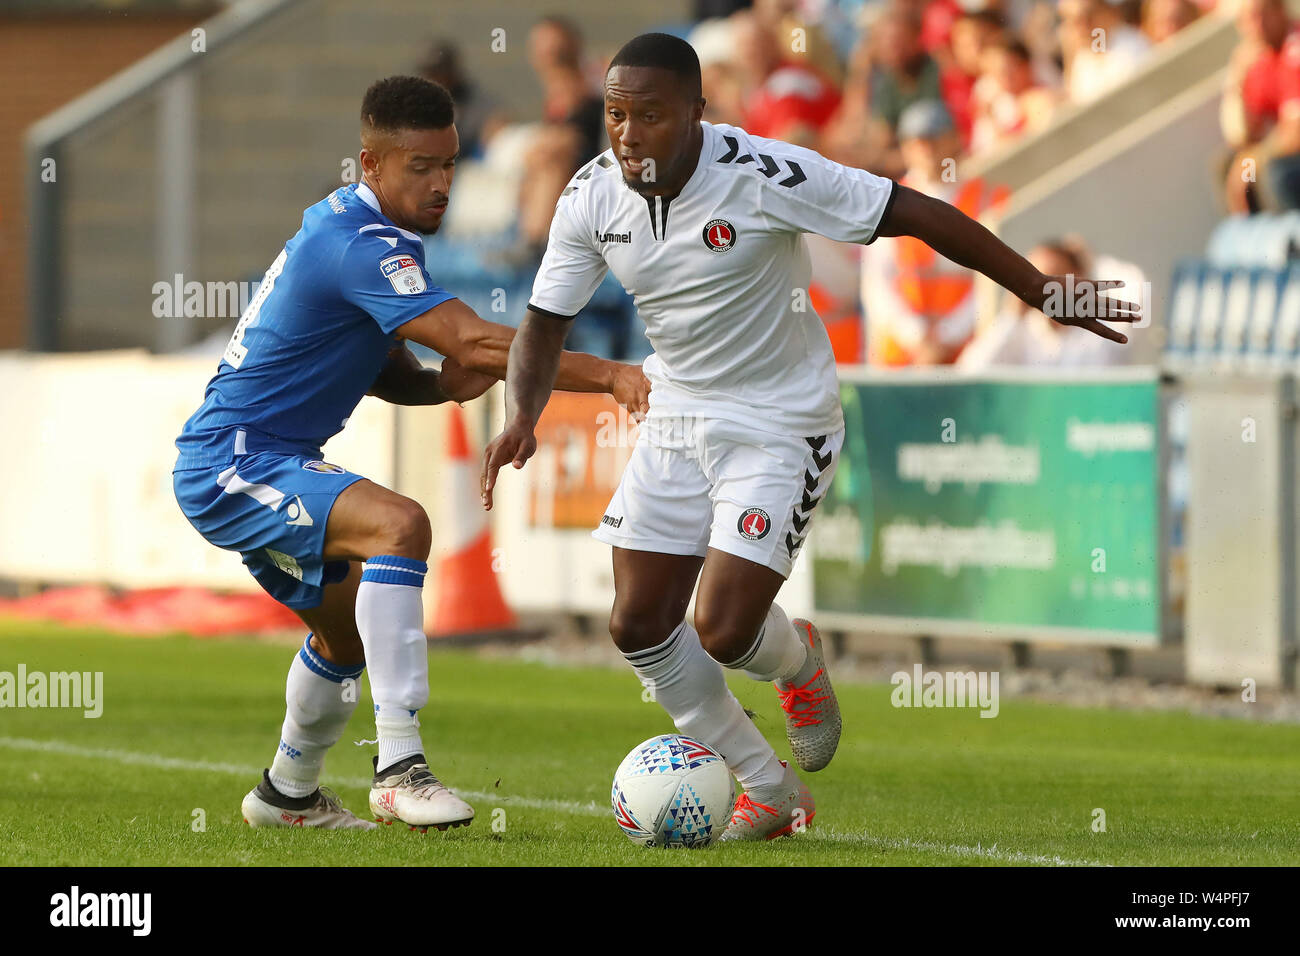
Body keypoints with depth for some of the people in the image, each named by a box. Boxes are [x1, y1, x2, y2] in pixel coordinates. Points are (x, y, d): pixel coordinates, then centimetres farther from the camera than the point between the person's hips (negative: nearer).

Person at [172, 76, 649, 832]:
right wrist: (611, 375, -37)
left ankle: (288, 794, 49)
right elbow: (476, 341, -33)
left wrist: (442, 385, -4)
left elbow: (379, 367, 18)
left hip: (248, 465, 11)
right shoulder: (359, 246, -23)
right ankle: (399, 768, -36)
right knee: (398, 525, -32)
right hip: (230, 465, -11)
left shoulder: (347, 228, 10)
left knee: (348, 624, 27)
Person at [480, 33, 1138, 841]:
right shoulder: (592, 197, -8)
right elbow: (545, 323, 2)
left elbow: (918, 214, -20)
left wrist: (1040, 291, -17)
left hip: (781, 427, -6)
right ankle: (773, 794, 19)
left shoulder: (765, 176, -25)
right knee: (638, 625, 1)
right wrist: (522, 418, -18)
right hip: (677, 416, 6)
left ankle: (797, 661, 25)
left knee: (723, 633, -15)